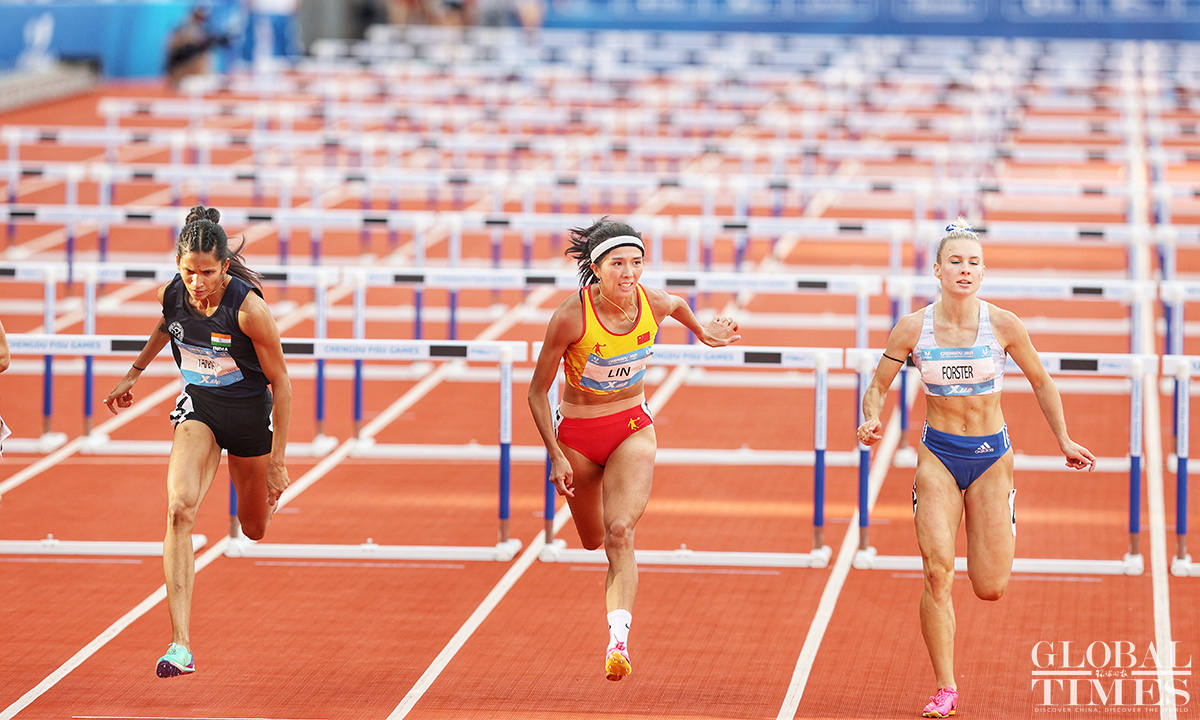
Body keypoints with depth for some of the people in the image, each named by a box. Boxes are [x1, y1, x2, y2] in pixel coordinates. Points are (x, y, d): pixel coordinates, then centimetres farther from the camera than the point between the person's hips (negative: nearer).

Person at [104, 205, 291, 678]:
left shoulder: (248, 308, -27)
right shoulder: (171, 294, -15)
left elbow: (280, 384, -16)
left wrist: (277, 461, -14)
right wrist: (134, 372, 23)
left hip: (250, 409, -2)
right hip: (198, 406, 2)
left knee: (254, 529, 17)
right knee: (179, 507, -25)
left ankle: (270, 489, 60)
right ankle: (180, 644, -31)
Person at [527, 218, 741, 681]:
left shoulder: (654, 304, -16)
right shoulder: (571, 317, -25)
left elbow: (678, 305, 12)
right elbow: (537, 392, -14)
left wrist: (702, 332, 31)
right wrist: (556, 458, -16)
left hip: (632, 429, 0)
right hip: (576, 433, 0)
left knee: (621, 532, -23)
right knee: (594, 539, 19)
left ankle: (618, 638, -33)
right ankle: (617, 573, 58)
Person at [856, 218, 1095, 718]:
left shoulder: (1003, 325, -8)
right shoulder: (913, 328, -7)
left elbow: (1041, 382, 7)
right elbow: (877, 386, 3)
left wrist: (1065, 442, 5)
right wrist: (871, 420, -18)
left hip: (991, 456, 0)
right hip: (938, 454, 0)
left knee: (990, 588, -2)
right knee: (938, 570, -16)